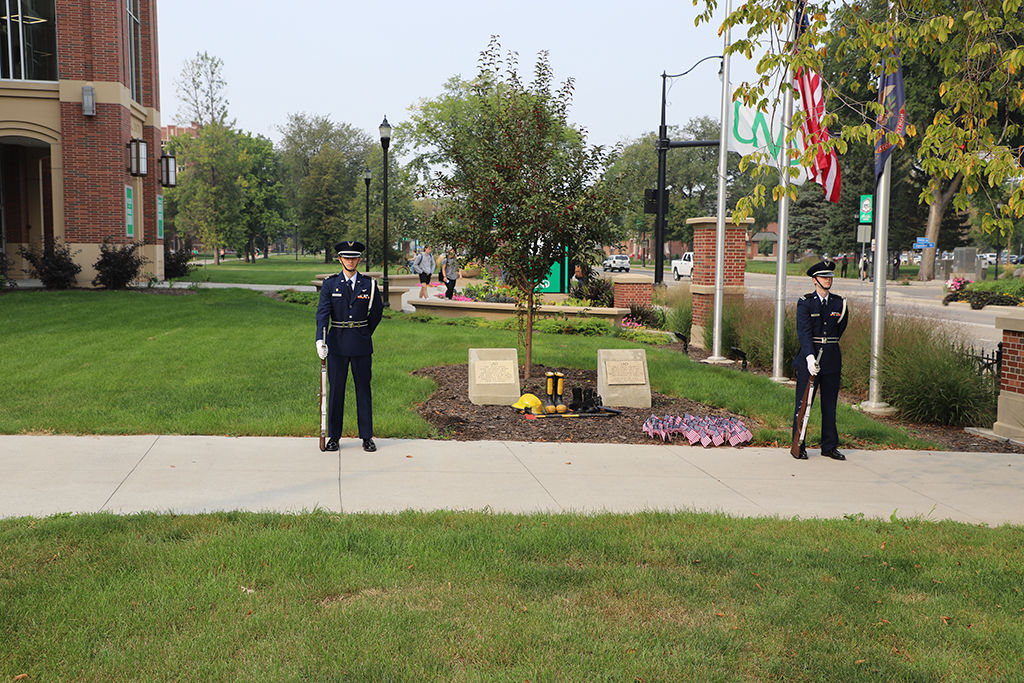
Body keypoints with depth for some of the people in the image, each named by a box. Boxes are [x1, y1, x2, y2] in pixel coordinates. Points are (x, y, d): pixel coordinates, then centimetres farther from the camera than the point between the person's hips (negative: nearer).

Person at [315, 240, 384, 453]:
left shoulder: (369, 284, 1)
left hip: (361, 345, 0)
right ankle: (333, 436, 14)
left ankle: (367, 436, 14)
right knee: (336, 390, 5)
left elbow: (377, 312, 13)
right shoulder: (329, 284, 0)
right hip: (337, 344, 0)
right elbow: (322, 313, -11)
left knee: (363, 389, 5)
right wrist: (320, 340, -23)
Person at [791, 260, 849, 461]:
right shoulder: (805, 303, -5)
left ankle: (829, 446, 18)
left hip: (832, 359, 3)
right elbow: (804, 332, -16)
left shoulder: (840, 303, 7)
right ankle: (798, 446, 8)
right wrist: (810, 357, -28)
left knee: (830, 403, 9)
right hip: (809, 357, -3)